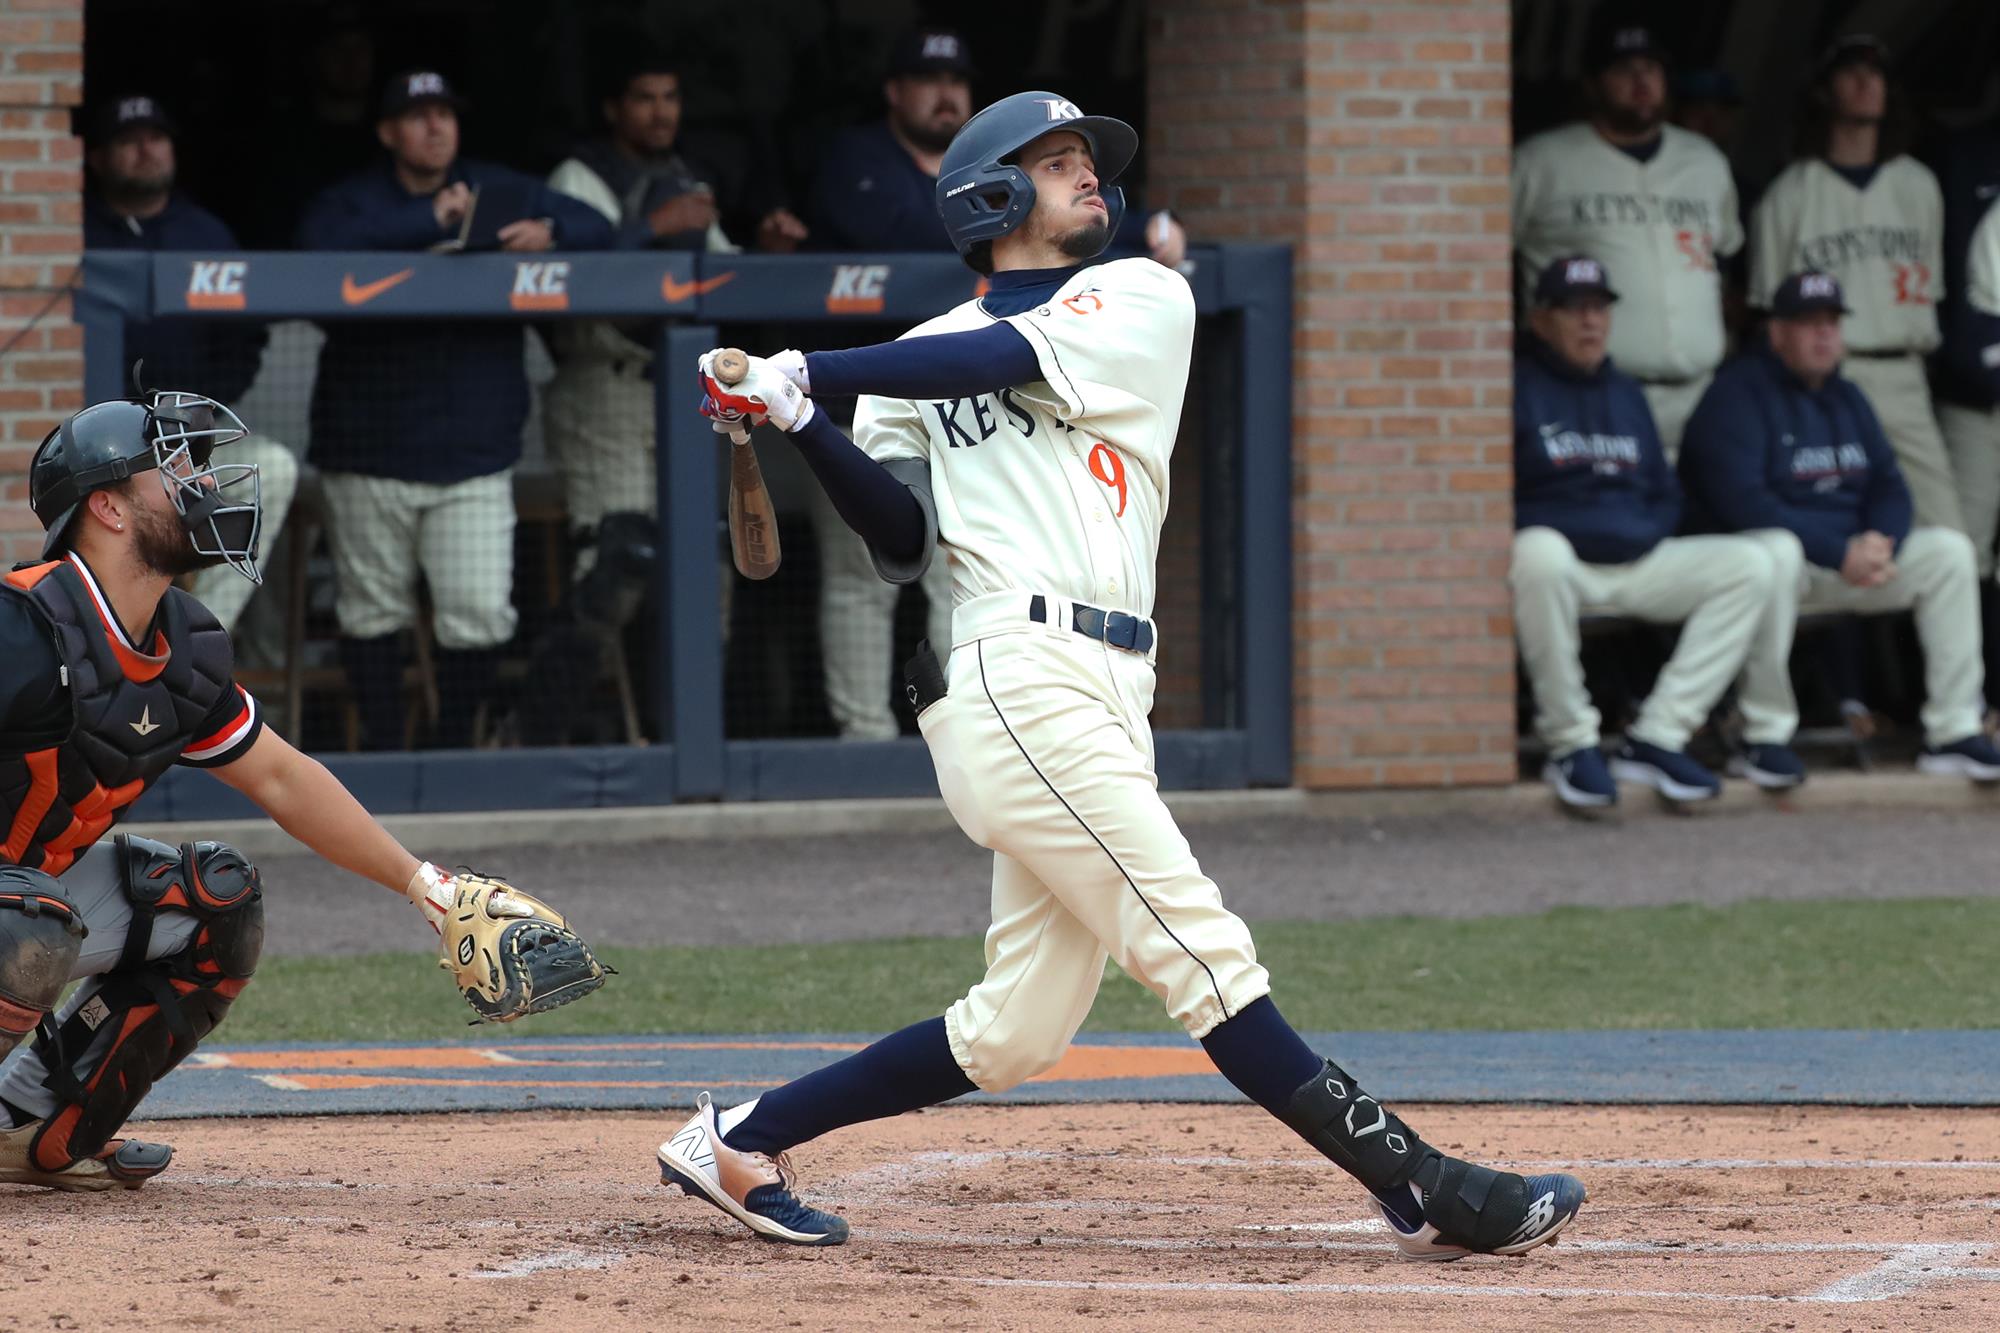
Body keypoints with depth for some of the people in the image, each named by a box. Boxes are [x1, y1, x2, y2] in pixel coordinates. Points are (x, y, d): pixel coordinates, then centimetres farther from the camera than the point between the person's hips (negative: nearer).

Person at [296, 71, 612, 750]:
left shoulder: (500, 192, 12)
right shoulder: (351, 201, 3)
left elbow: (596, 227, 9)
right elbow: (322, 245, -19)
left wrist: (547, 233, -14)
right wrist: (431, 220, -20)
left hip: (475, 452, 1)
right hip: (372, 450, -1)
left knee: (480, 612, -6)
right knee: (373, 609, 4)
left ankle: (455, 741, 9)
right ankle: (382, 745, 15)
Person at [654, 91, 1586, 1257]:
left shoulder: (1143, 298, 17)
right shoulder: (922, 356, 15)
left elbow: (1013, 356, 0)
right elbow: (903, 539, 4)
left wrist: (808, 374, -2)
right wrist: (802, 425, -10)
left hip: (1106, 698, 5)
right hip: (1015, 676, -5)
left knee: (1016, 1035, 6)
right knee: (1203, 953, -12)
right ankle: (1423, 1192, -17)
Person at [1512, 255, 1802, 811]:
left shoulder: (1626, 394, 21)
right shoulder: (1517, 389, -2)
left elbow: (1665, 495, 24)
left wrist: (1645, 531, 0)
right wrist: (1590, 531, -17)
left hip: (1637, 560, 7)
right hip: (1558, 555, -7)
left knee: (1751, 566, -10)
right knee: (1540, 554, -42)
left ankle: (1656, 738, -15)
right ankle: (1570, 742, -28)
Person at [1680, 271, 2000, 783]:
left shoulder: (1847, 397, 16)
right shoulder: (1738, 394, -9)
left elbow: (1889, 486, 13)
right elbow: (1741, 499, -20)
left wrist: (1880, 542, -13)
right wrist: (1840, 556, -25)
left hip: (1851, 554, 7)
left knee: (1948, 549, -9)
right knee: (1774, 547, -41)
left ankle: (1953, 733, -10)